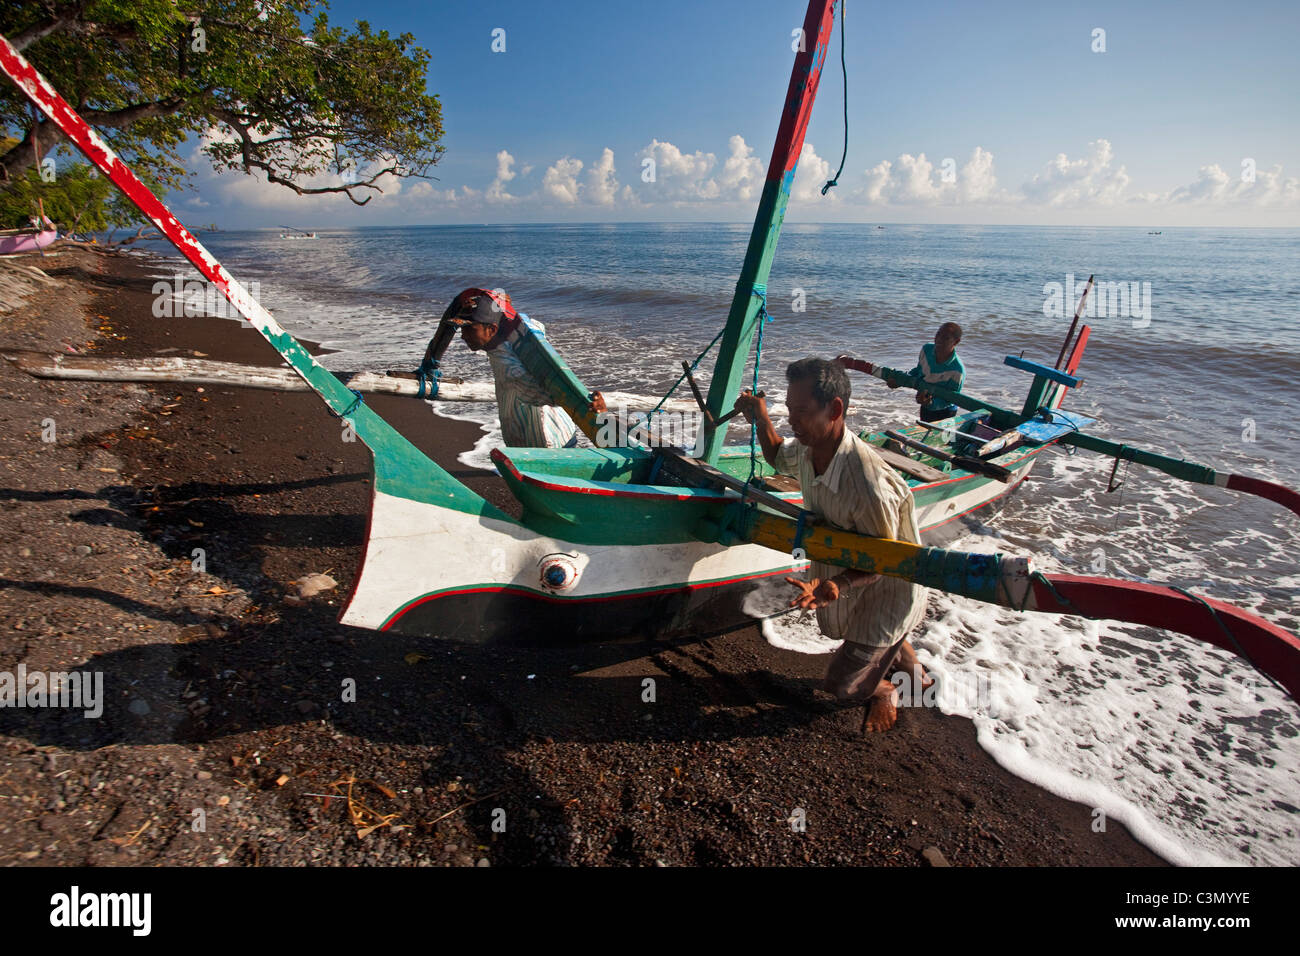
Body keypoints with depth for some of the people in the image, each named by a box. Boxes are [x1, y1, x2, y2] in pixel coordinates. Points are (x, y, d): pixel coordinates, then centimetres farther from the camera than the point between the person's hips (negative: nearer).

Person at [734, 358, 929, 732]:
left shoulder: (868, 485, -41)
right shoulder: (806, 450, -17)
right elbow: (778, 457, 9)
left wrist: (838, 584, -43)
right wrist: (761, 420, -5)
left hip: (885, 592, -7)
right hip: (841, 578, 7)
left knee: (841, 684, 9)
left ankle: (883, 690, 43)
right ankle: (908, 658, 65)